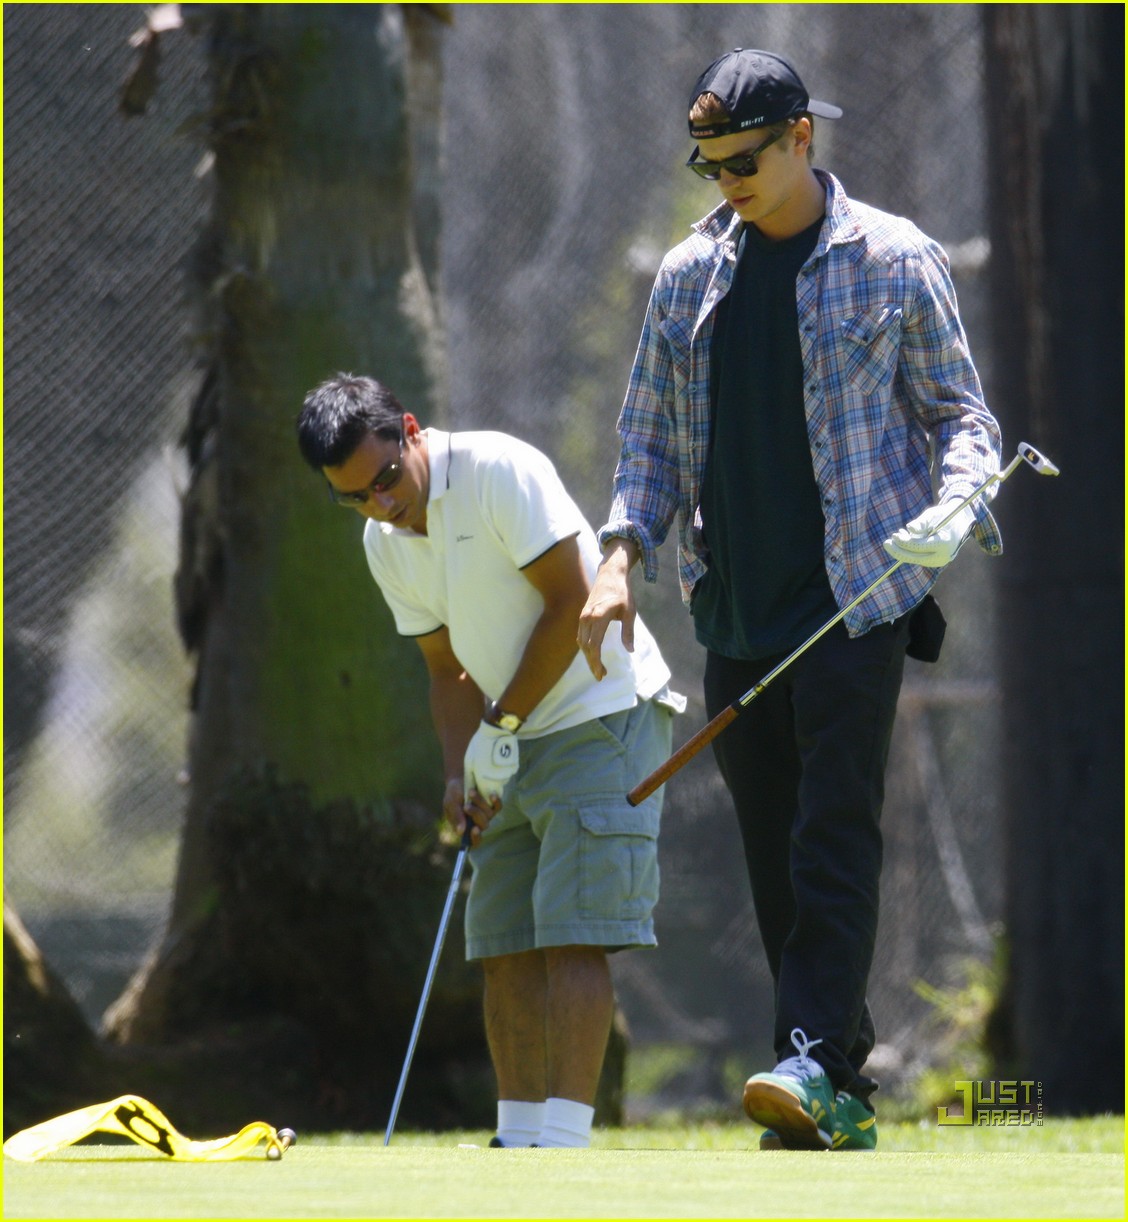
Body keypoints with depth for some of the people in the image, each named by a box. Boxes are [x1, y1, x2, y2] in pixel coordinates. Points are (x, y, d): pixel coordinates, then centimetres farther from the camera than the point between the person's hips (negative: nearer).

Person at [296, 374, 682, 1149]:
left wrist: (500, 727, -14)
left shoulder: (500, 472, -16)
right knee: (506, 949, 5)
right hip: (512, 747, 8)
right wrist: (460, 772, 0)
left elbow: (572, 604, -18)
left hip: (603, 716, -8)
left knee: (571, 937, -16)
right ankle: (519, 1142, 10)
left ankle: (564, 1143, -22)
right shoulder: (385, 542, 8)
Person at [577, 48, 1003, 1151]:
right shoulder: (689, 274, 12)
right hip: (734, 607, 5)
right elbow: (650, 437, 15)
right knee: (774, 853, 3)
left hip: (857, 594, -5)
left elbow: (960, 412, 5)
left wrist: (952, 505, -16)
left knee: (835, 832, -15)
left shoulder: (893, 261, 0)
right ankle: (843, 1104, 7)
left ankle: (817, 1059, -21)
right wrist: (622, 557, 0)